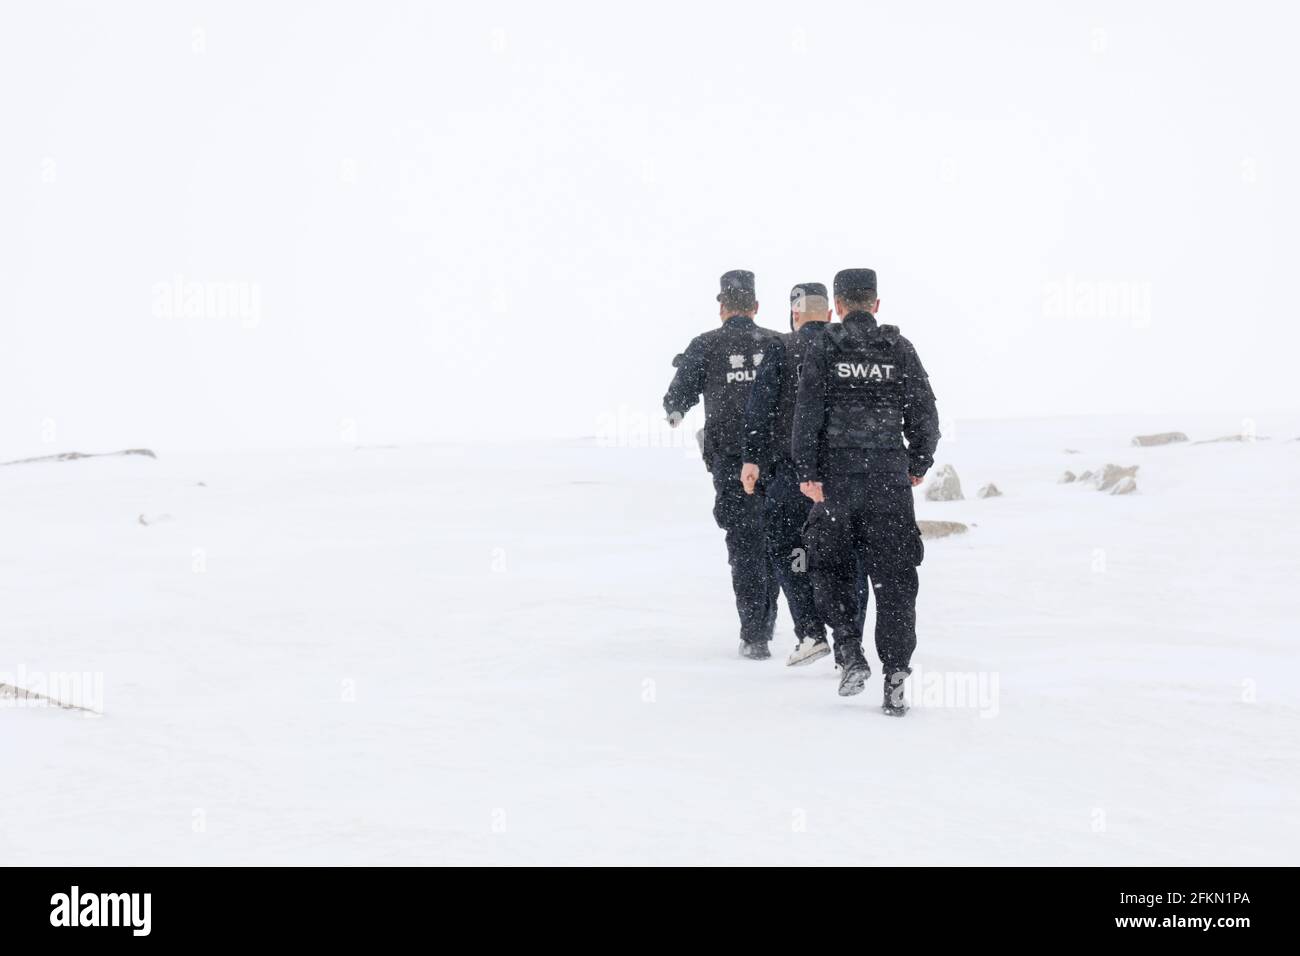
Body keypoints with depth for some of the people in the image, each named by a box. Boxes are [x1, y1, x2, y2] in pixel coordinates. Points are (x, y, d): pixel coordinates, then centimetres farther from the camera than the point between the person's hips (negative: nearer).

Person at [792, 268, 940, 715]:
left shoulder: (823, 351, -1)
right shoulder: (899, 350, 5)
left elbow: (808, 413, -8)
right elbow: (924, 412, 4)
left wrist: (808, 472, -7)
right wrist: (919, 463, 17)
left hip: (836, 477, -1)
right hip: (890, 477, 1)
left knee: (831, 570, 14)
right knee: (893, 578, 4)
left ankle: (850, 655, -1)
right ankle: (895, 676, -2)